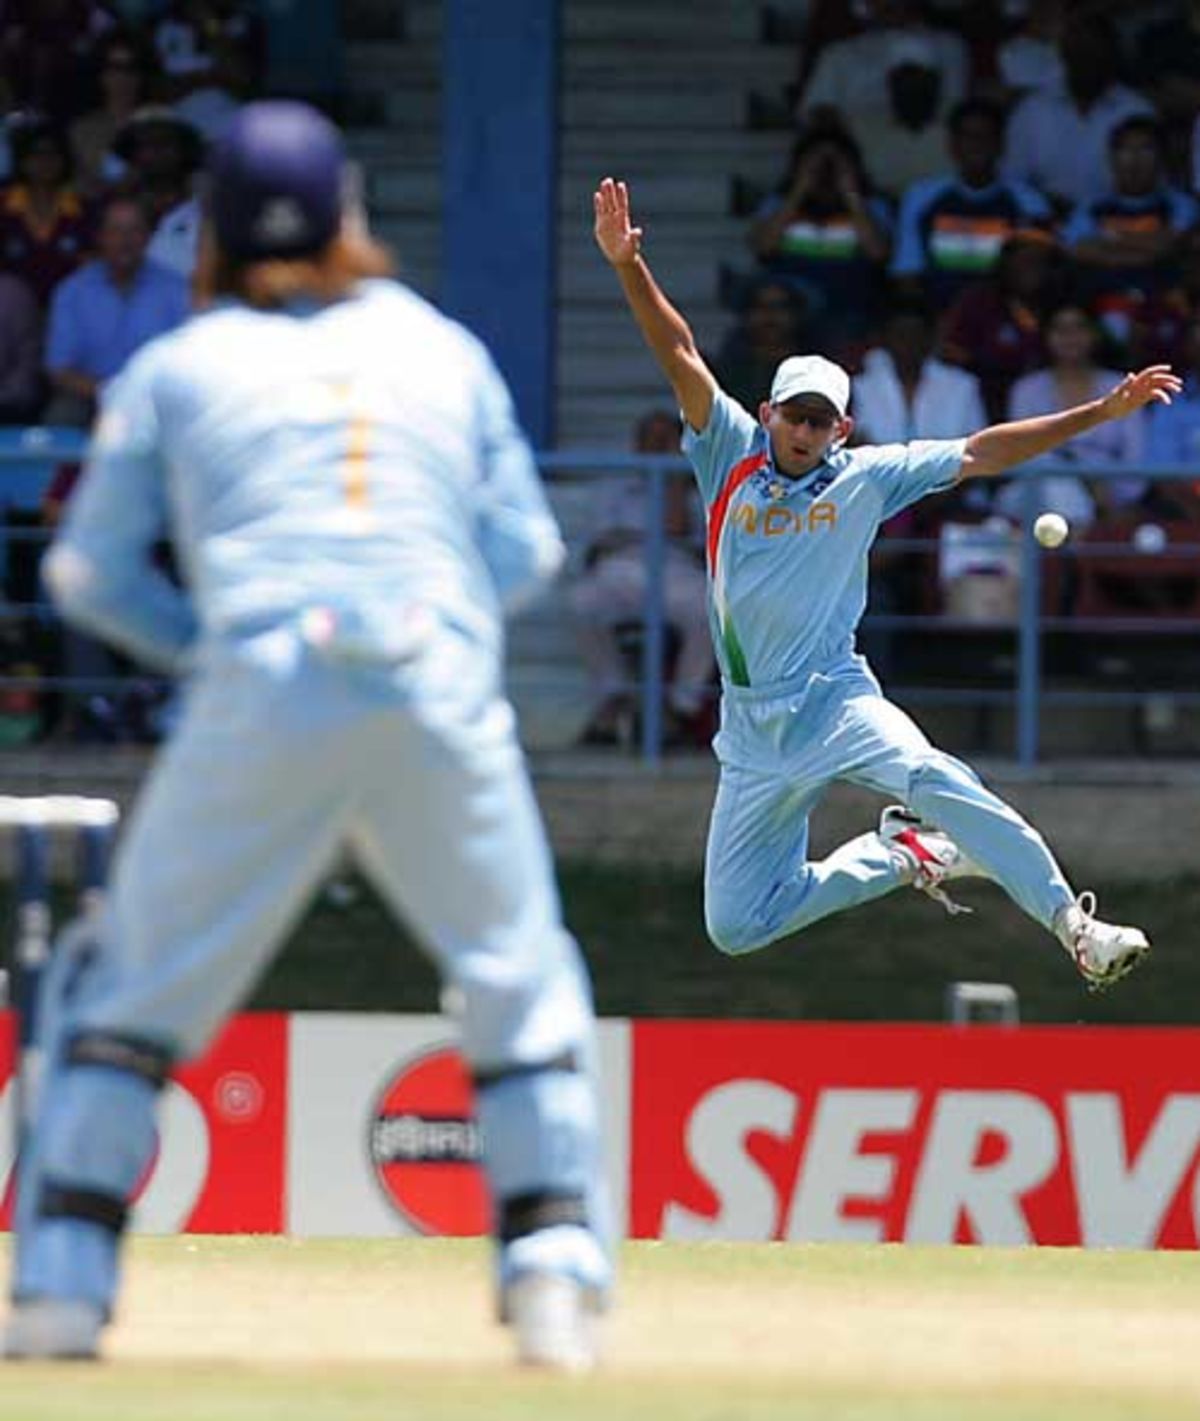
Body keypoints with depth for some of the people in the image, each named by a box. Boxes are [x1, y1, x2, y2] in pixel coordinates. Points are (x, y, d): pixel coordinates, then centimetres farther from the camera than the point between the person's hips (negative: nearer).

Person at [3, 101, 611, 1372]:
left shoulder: (176, 367, 15)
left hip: (262, 694, -1)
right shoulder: (444, 350, 20)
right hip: (444, 689, 1)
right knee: (522, 984, 13)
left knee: (131, 981, 9)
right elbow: (525, 551, 15)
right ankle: (552, 1269, -1)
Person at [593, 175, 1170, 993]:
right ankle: (902, 857, 24)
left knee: (931, 778, -34)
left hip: (837, 702, -2)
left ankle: (1075, 926, -33)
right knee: (736, 925, 2)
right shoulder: (734, 458, 5)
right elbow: (681, 357, -5)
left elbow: (980, 455, 4)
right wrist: (628, 266, -16)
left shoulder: (864, 479, 5)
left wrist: (1101, 413, -1)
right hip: (755, 728, 2)